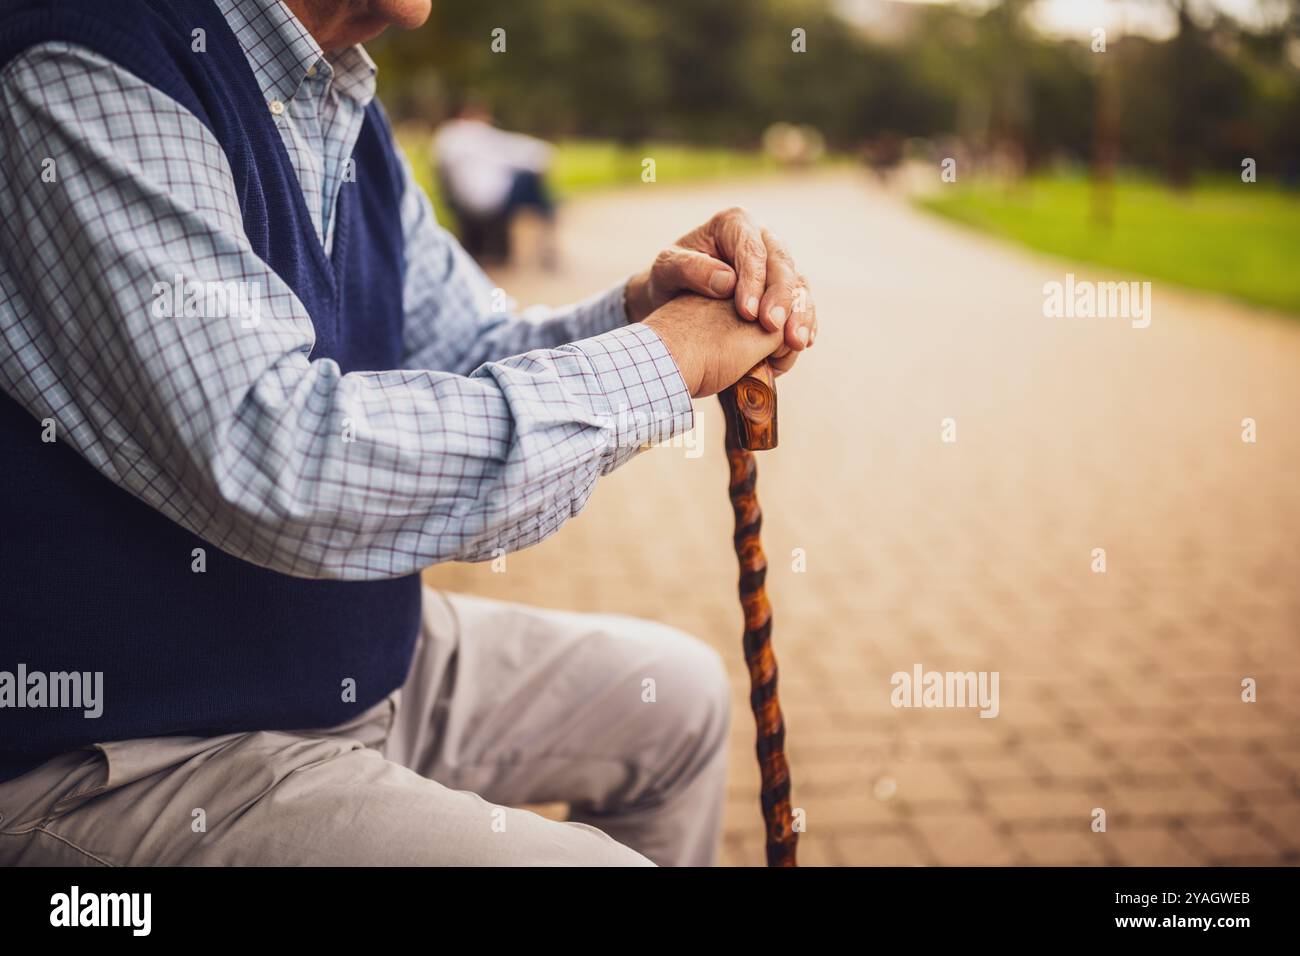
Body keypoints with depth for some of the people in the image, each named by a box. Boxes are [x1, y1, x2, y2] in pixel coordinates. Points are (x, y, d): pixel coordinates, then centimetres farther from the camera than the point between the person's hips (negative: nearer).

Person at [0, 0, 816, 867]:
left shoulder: (345, 111, 8)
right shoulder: (83, 80, -23)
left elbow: (469, 365, 14)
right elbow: (285, 471, -33)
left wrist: (640, 307, -8)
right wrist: (662, 353, -23)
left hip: (357, 662, 10)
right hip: (139, 752, -9)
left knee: (678, 695, 20)